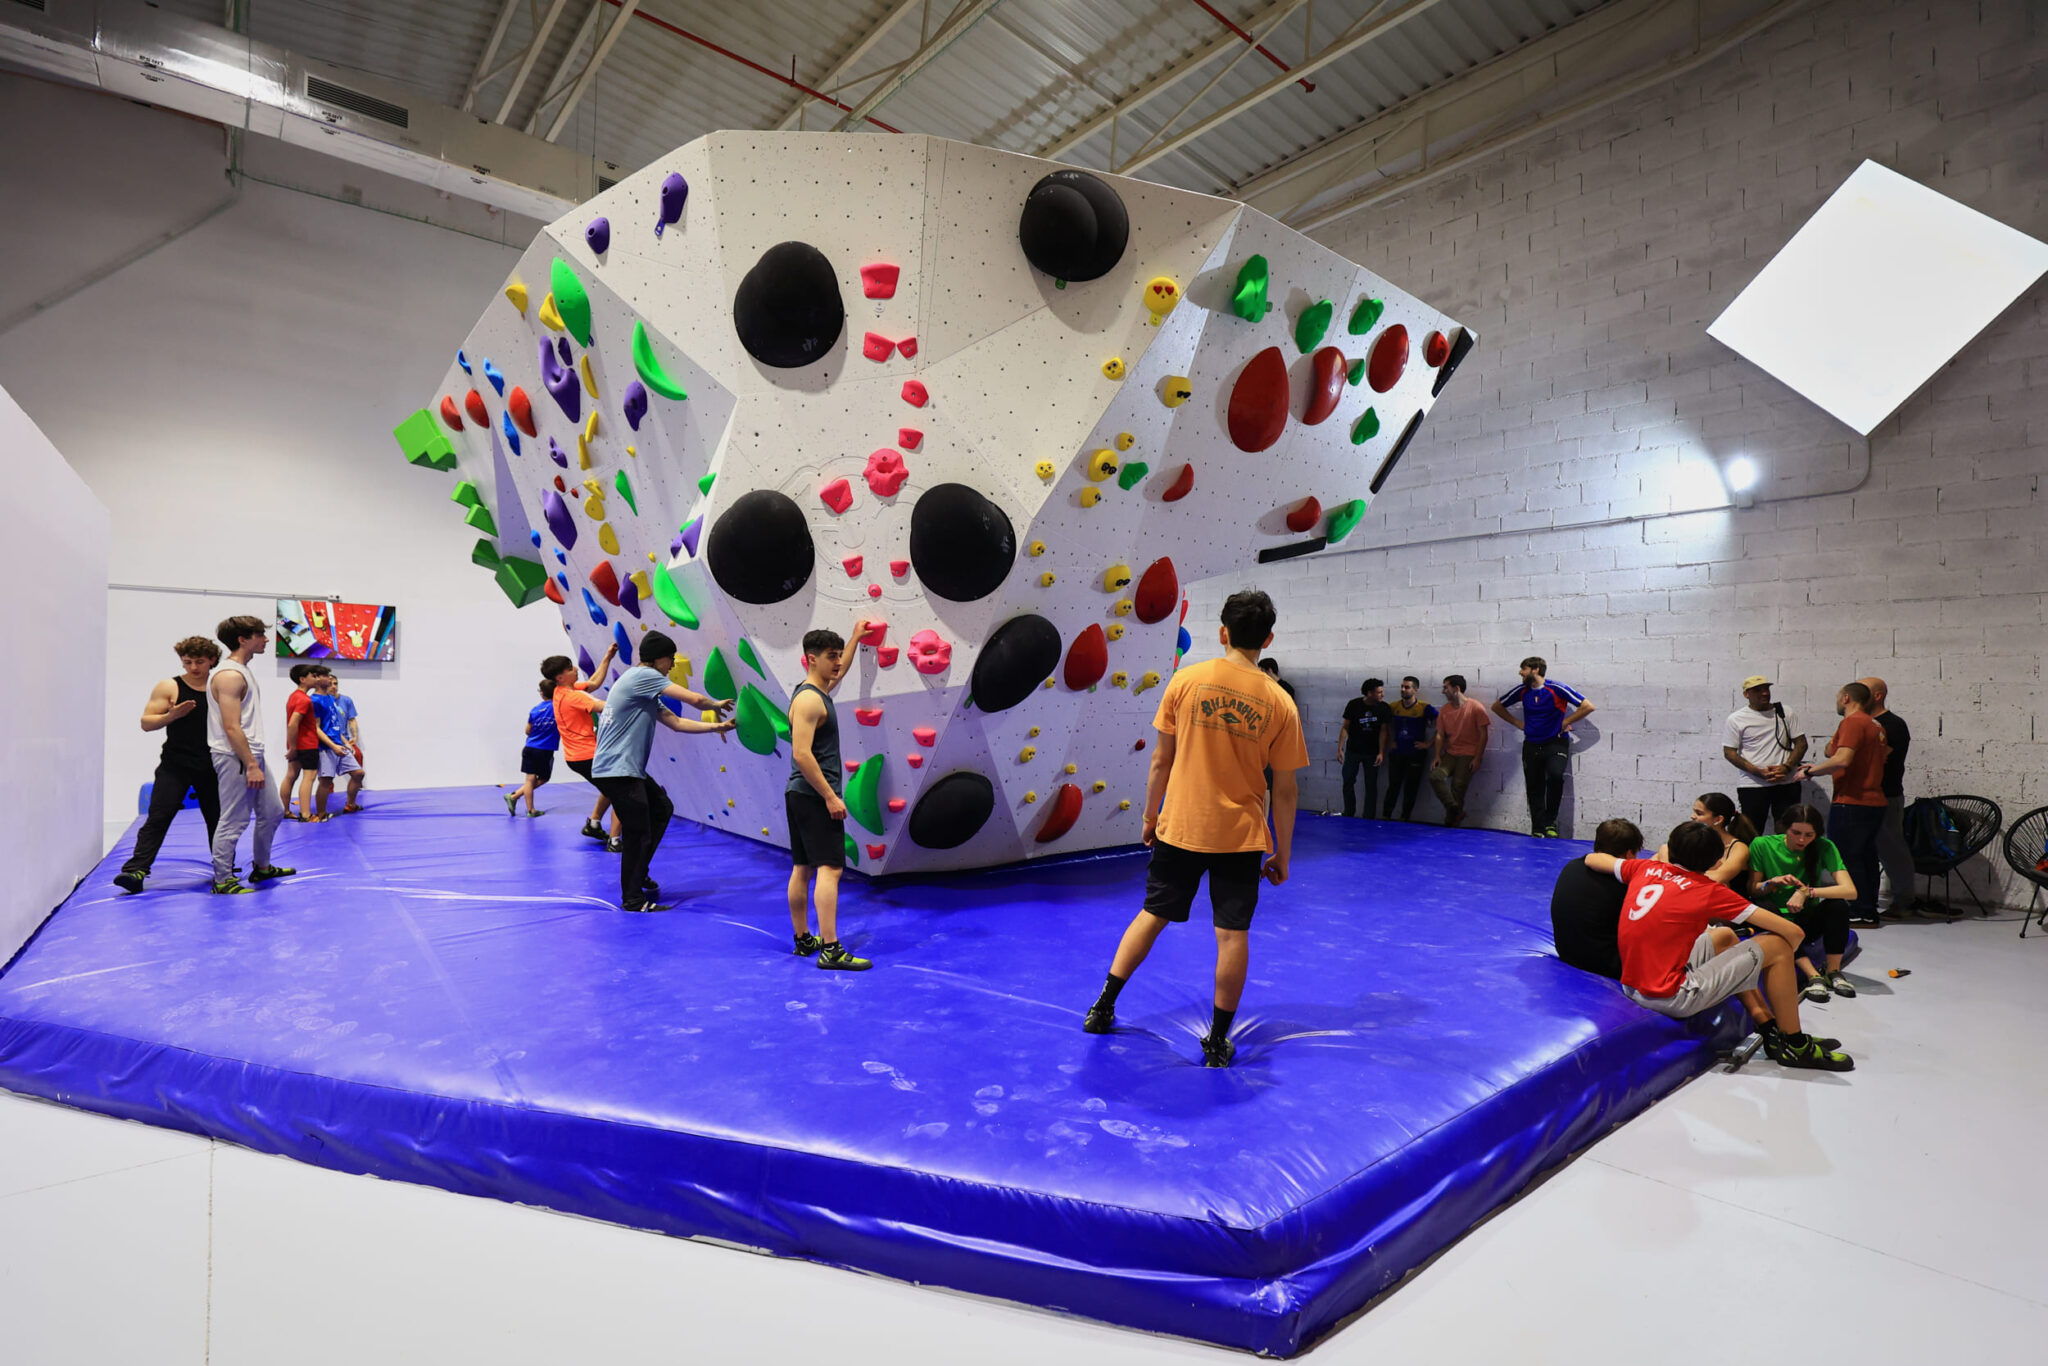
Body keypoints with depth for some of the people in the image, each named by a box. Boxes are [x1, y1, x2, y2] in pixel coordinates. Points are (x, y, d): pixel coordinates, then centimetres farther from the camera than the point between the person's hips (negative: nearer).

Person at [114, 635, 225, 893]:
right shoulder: (169, 687, 0)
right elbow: (146, 722, -2)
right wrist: (171, 715, -20)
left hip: (211, 767, 2)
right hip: (175, 765, -2)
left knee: (217, 818, 11)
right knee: (158, 816, -10)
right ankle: (136, 869, -10)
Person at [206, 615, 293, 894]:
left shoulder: (242, 671, 15)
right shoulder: (229, 675, -17)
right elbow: (231, 727, -22)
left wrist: (255, 761, 20)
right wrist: (251, 766, -21)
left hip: (251, 755, 10)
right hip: (235, 758, -10)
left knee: (272, 811, 16)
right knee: (234, 821, -3)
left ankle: (261, 867, 29)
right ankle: (222, 880, 7)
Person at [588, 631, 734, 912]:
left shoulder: (646, 690, 17)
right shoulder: (642, 675, -14)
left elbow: (676, 723, 16)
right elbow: (694, 699, -19)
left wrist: (717, 726, 11)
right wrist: (716, 705, 2)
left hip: (629, 769, 11)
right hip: (616, 771, -11)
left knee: (662, 808, 22)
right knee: (637, 834, -2)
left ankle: (638, 874, 29)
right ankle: (632, 899, 12)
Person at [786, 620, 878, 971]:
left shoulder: (818, 691, 13)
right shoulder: (809, 700, -17)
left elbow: (838, 673, 38)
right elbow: (801, 754, -25)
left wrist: (855, 638, 44)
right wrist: (830, 797, -24)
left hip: (801, 796, 11)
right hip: (814, 797, -11)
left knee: (803, 868, 14)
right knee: (829, 869, -13)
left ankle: (803, 939, 24)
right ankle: (830, 950, -15)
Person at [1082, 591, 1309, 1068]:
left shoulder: (1187, 680, -6)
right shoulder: (1279, 703, -6)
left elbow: (1161, 760, -1)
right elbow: (1285, 790, -2)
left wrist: (1150, 815, 12)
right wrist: (1282, 852, 8)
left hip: (1180, 827, 1)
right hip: (1241, 836, -1)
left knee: (1152, 915, 16)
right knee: (1232, 934, 9)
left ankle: (1103, 1007, 26)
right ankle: (1217, 1042, 19)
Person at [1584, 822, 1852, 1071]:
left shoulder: (1644, 869, 5)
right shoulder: (1709, 891, -7)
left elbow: (1592, 859, 21)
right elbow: (1794, 932, -4)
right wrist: (1782, 955, 16)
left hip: (1631, 988, 7)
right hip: (1673, 998, -7)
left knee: (1724, 935, 27)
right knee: (1776, 946, 4)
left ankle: (1768, 1026, 34)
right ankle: (1795, 1046, 19)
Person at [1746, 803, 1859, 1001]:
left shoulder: (1824, 847, -7)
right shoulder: (1762, 845, -10)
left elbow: (1850, 891, -19)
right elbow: (1752, 889, -4)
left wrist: (1807, 892, -29)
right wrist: (1772, 883, -24)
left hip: (1806, 923, 2)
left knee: (1838, 905, -27)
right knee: (1765, 908, -35)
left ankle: (1833, 971, -13)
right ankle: (1813, 975, -35)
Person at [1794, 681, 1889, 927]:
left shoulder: (1853, 722, -13)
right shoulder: (1876, 725, 17)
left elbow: (1842, 760, -25)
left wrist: (1810, 771, -12)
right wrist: (1818, 769, 20)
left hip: (1851, 803, -9)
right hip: (1874, 802, 10)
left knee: (1847, 858, -4)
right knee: (1866, 856, 14)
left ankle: (1859, 912, -2)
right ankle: (1870, 911, 19)